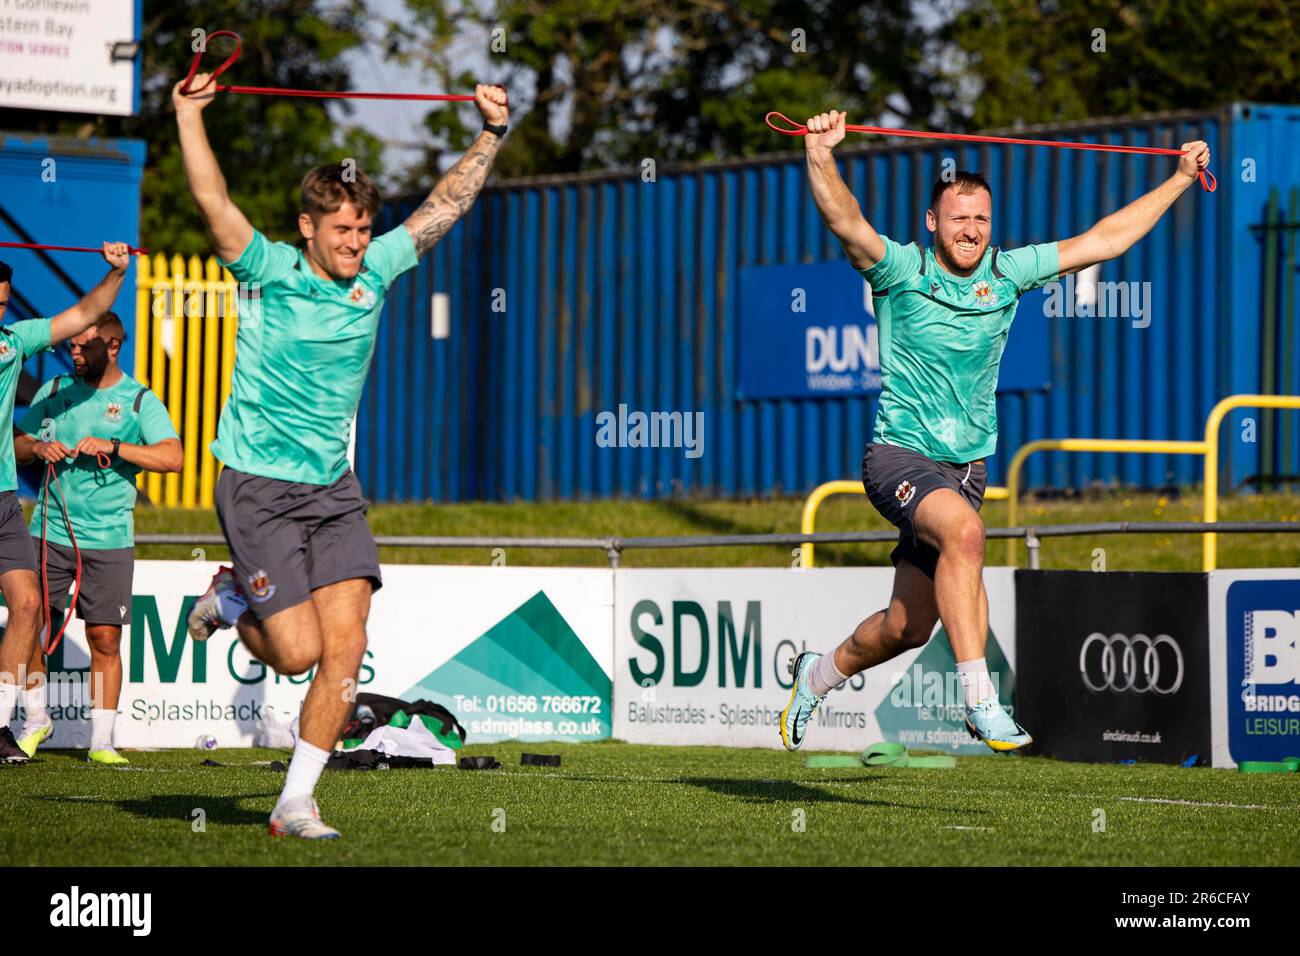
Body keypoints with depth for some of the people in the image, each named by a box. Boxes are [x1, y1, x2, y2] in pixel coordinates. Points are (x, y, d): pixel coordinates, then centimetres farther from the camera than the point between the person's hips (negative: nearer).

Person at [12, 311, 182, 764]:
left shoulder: (139, 400, 0)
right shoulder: (55, 390, 10)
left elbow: (173, 456, -13)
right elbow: (16, 444, 15)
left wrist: (113, 446, -21)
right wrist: (37, 447, -7)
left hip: (109, 539, -2)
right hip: (50, 532, 2)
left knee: (105, 639, -2)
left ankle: (100, 741, 5)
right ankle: (35, 719, 17)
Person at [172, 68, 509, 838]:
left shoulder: (374, 271, 5)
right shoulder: (272, 272, -8)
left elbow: (445, 205, 14)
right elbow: (215, 203, -21)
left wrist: (493, 133, 12)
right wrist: (190, 117, -28)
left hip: (334, 489, 5)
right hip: (259, 488, -5)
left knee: (346, 648, -7)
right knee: (298, 652, -10)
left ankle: (296, 802, 4)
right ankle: (232, 599, 24)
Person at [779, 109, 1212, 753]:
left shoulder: (1009, 274, 4)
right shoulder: (901, 271, -8)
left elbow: (1104, 240, 12)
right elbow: (845, 221, -26)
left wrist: (1180, 179, 15)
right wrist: (820, 158, -43)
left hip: (967, 466, 5)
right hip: (900, 455, -5)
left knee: (908, 625, 6)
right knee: (963, 529, -36)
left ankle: (819, 673, 37)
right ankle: (978, 700, -35)